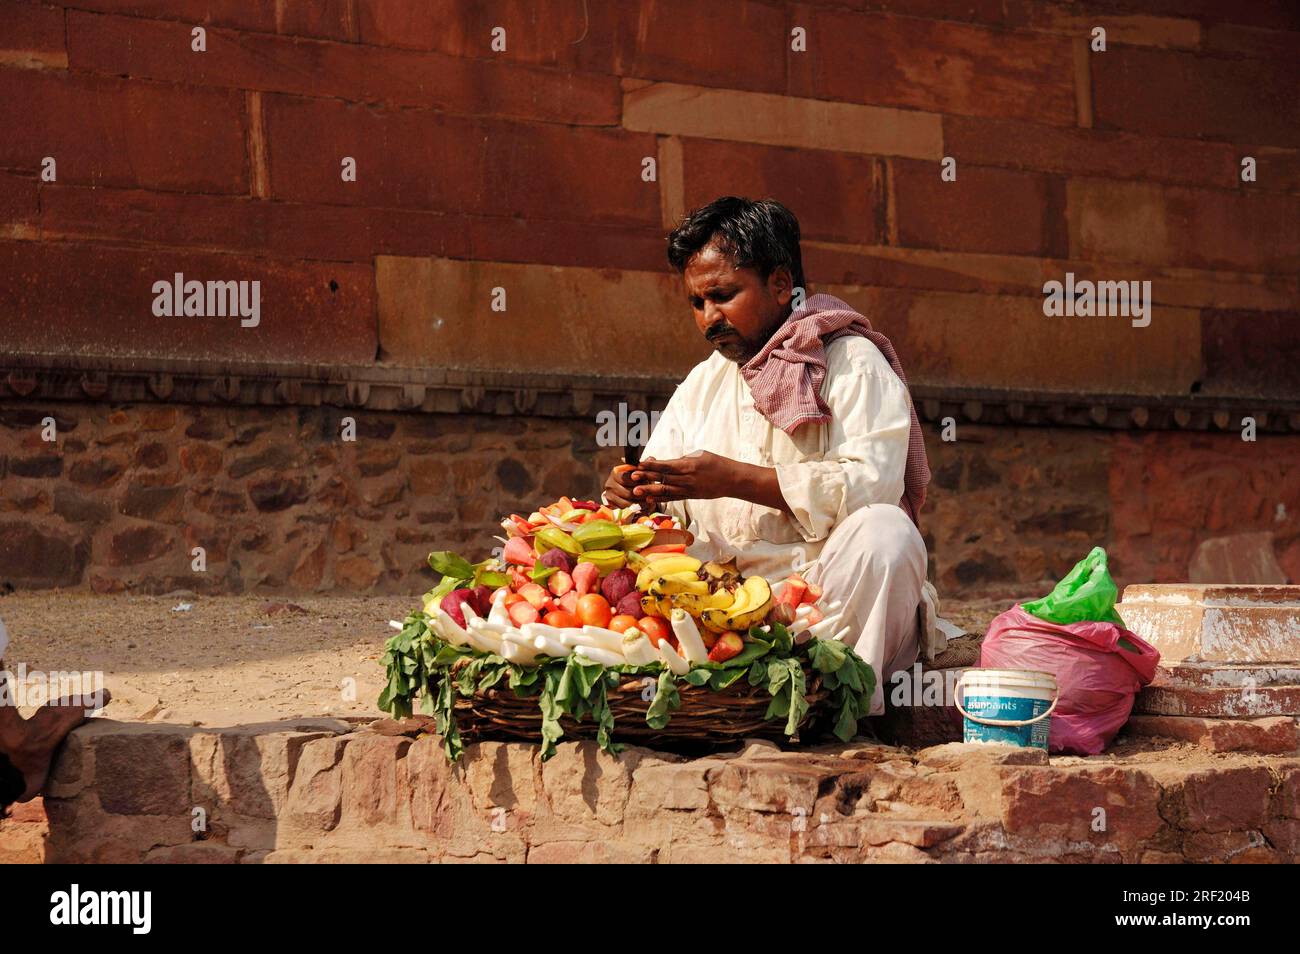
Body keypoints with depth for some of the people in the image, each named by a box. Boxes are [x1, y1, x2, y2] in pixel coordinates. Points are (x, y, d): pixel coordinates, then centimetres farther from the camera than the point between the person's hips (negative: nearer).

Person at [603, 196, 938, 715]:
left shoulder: (852, 363, 1)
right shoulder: (701, 385, 22)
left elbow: (872, 483, -16)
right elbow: (666, 503, 16)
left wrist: (737, 479, -21)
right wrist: (633, 494, -9)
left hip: (829, 594, -5)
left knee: (885, 531, -36)